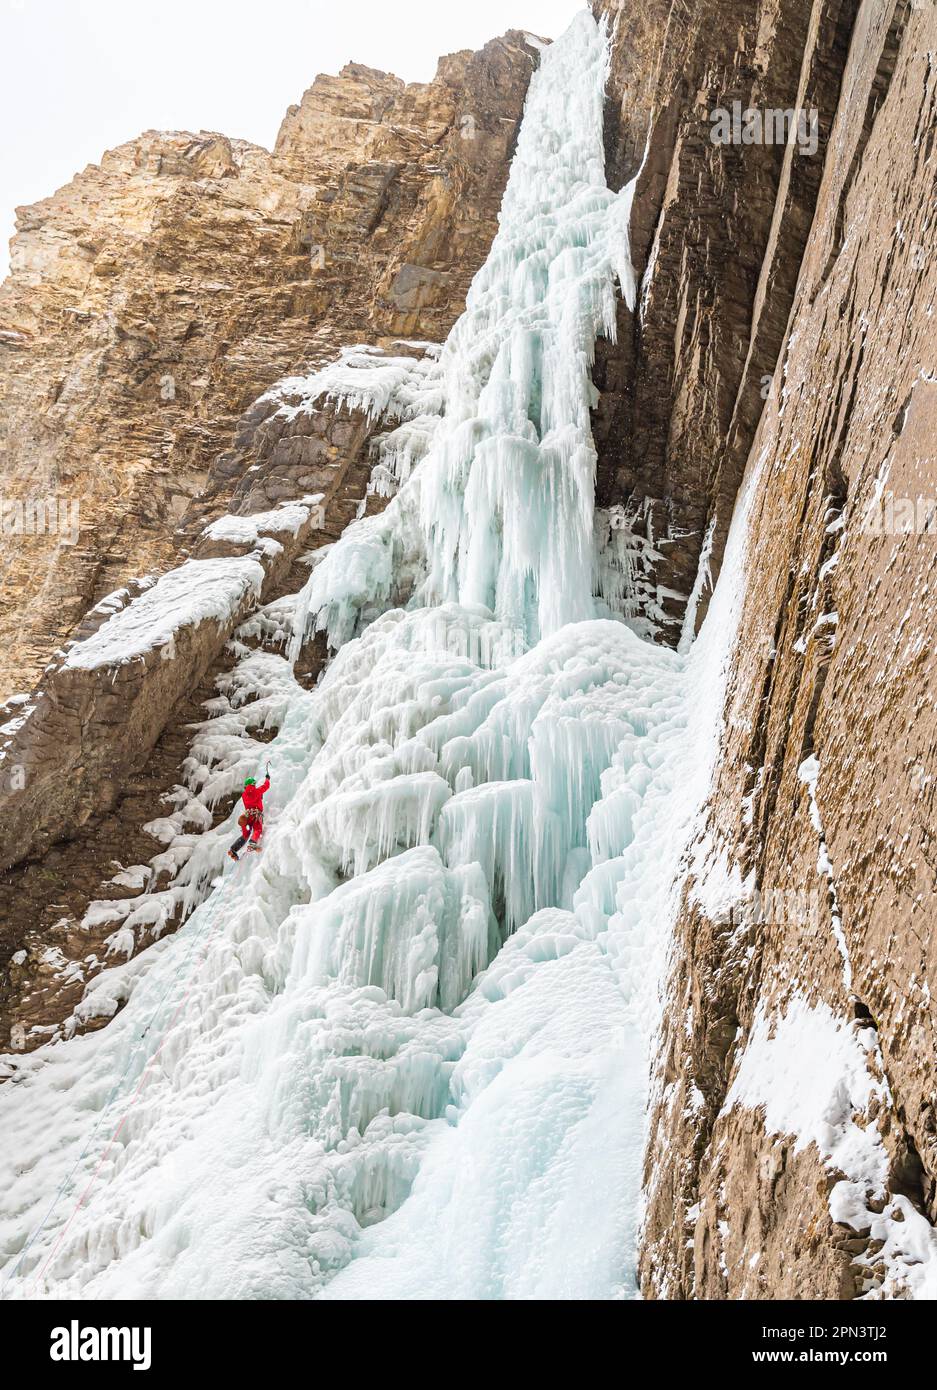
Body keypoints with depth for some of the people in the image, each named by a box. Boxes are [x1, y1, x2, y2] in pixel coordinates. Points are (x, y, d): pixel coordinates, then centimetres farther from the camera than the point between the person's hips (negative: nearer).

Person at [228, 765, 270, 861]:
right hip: (256, 814, -5)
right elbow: (266, 786, 25)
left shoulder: (244, 794, 20)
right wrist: (267, 778, 46)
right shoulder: (257, 791, 10)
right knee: (257, 830, -19)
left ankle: (234, 849, -3)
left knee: (245, 834, 13)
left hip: (247, 815, 5)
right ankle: (253, 842, -52)